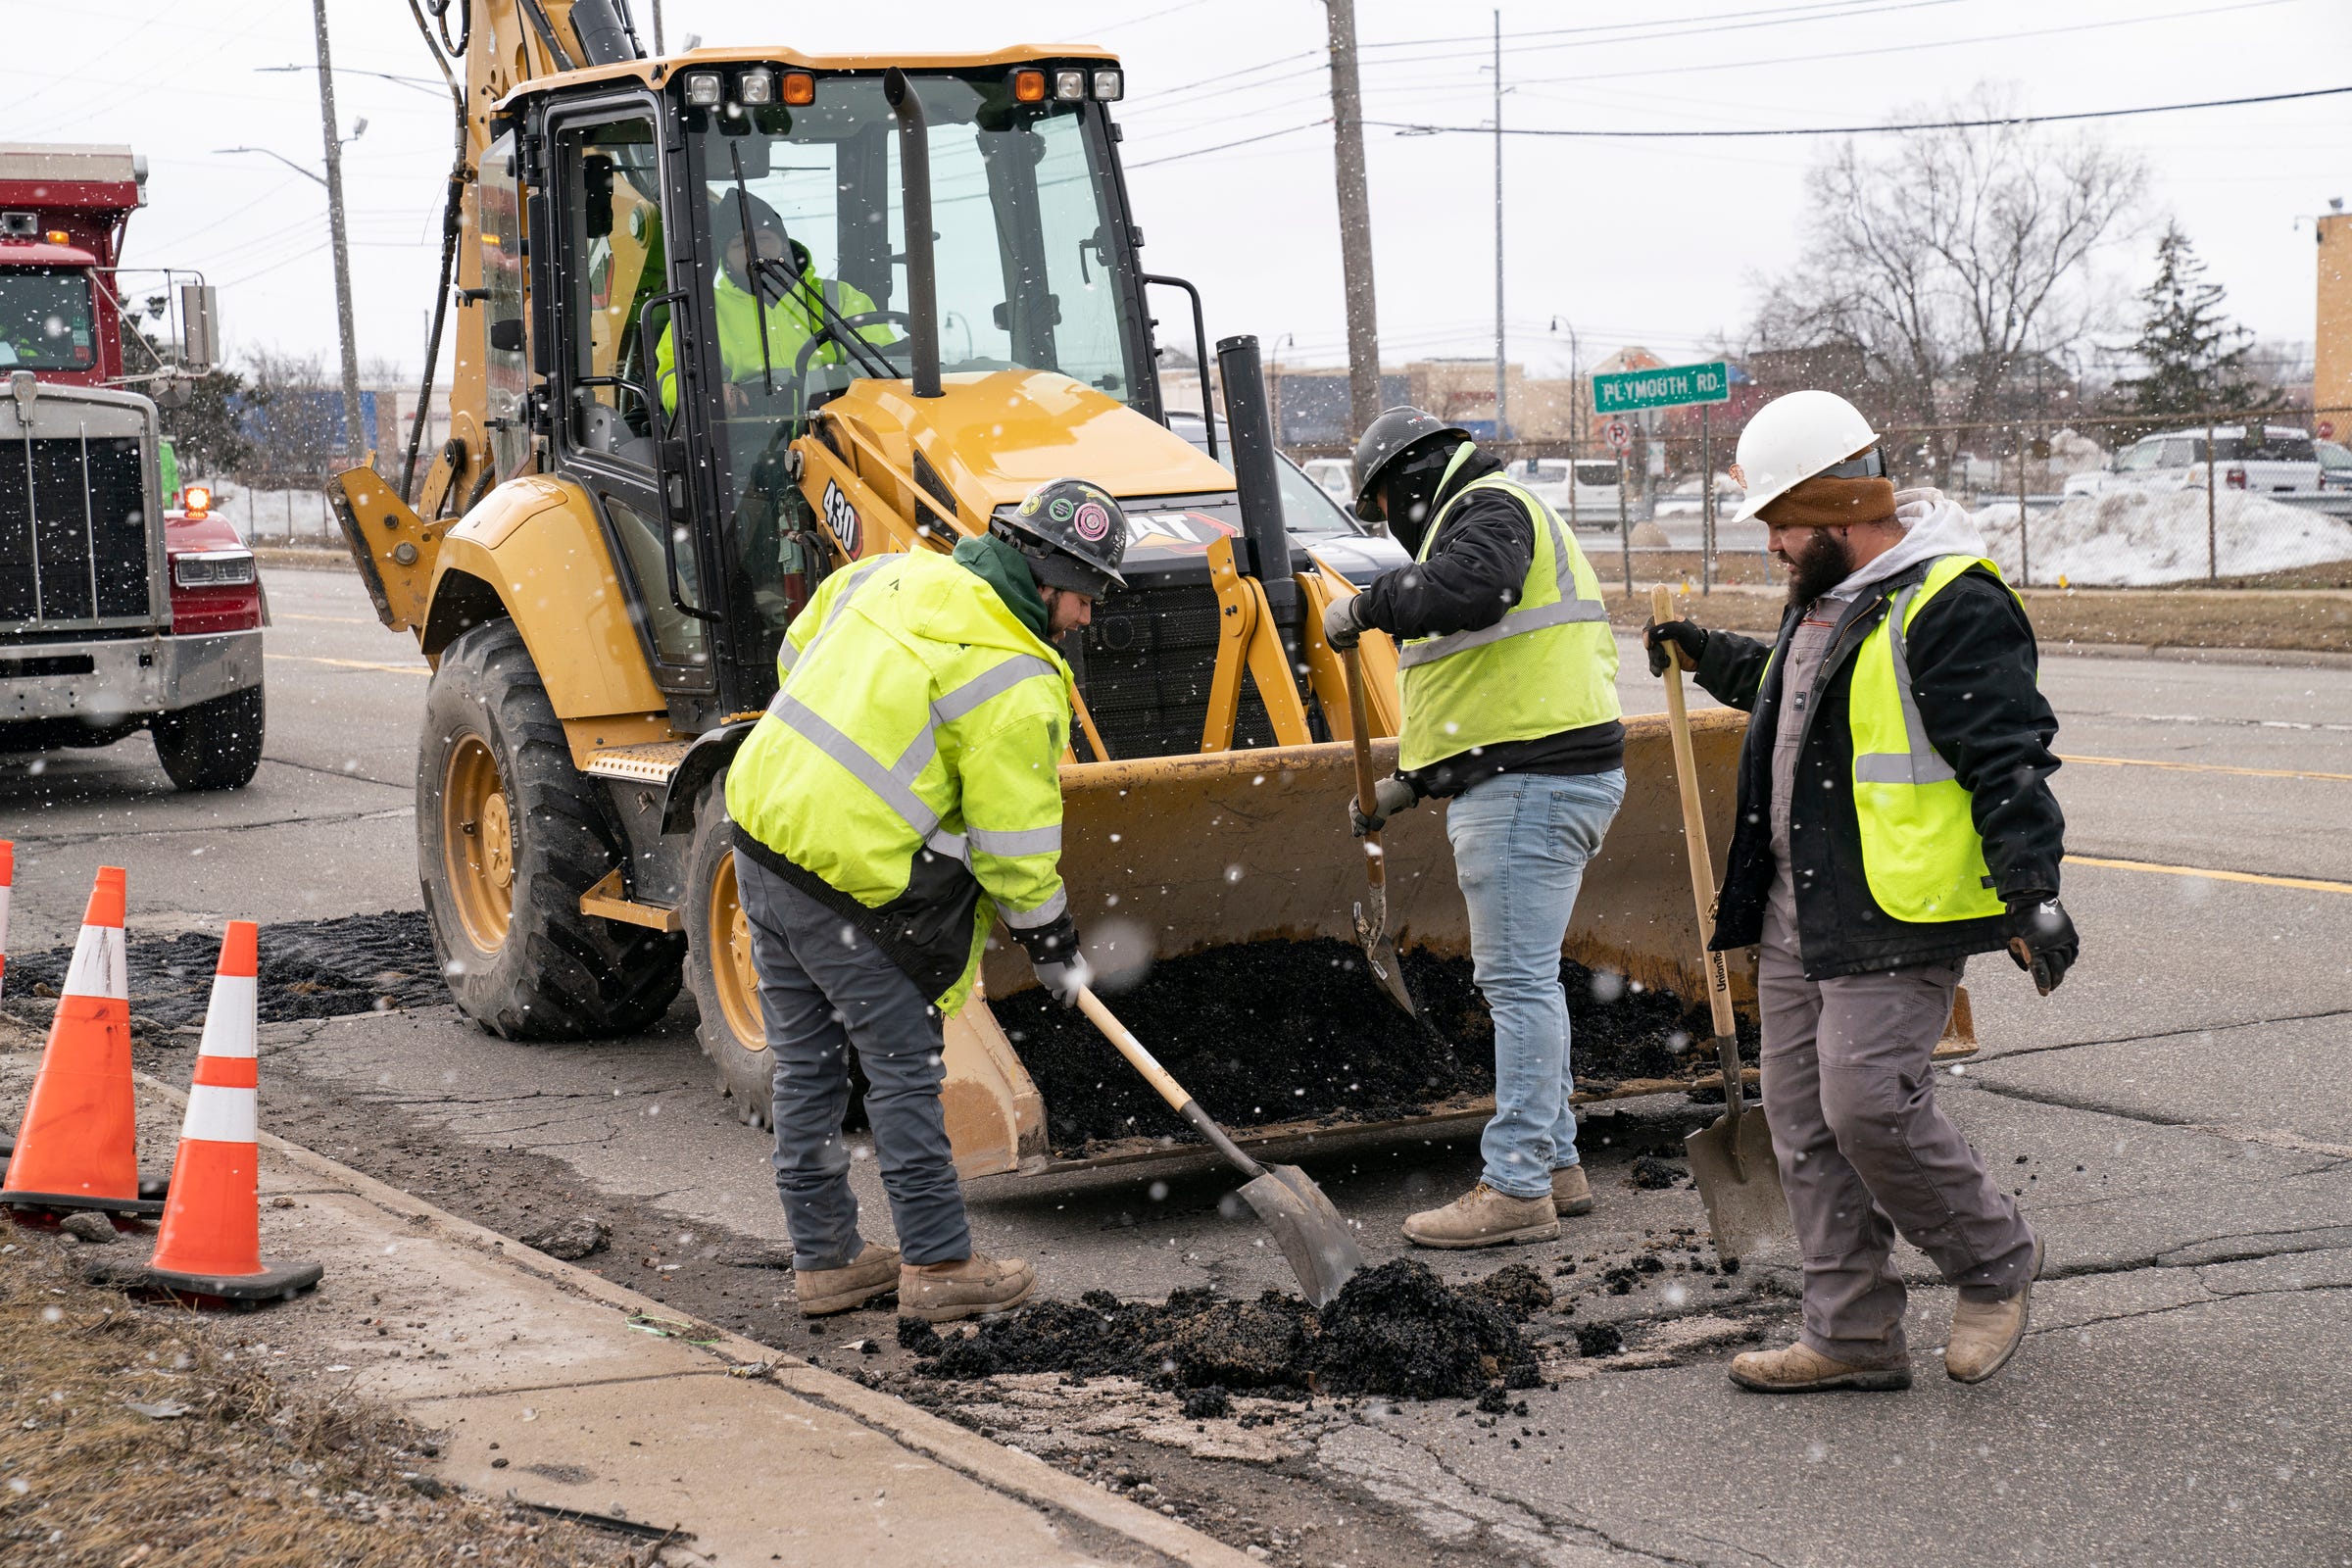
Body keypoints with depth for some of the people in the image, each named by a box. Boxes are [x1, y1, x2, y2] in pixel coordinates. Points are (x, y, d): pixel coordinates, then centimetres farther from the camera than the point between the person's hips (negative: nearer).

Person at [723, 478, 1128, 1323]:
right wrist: (1056, 948, 3)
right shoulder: (1017, 685, -15)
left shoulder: (891, 574, 5)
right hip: (851, 884, -8)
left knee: (807, 1067, 16)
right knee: (903, 1070, 6)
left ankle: (825, 1260, 26)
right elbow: (1015, 847, -12)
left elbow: (796, 655, 19)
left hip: (764, 824, 8)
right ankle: (938, 1266, 14)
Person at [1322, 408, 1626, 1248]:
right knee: (1526, 978, 16)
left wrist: (1366, 606, -15)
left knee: (1518, 981, -9)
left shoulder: (1489, 509, -6)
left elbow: (1467, 587, -31)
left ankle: (1517, 1187, -7)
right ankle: (1554, 1164, 24)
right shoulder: (1483, 516, 27)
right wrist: (1410, 781, 27)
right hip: (1530, 778, 11)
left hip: (1531, 784, -11)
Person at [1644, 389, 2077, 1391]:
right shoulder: (1823, 597, 17)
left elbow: (2007, 760, -18)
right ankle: (1853, 1336, 16)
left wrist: (2032, 892, -25)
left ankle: (1996, 1266, 10)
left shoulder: (1949, 605, -14)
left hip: (1896, 920, -10)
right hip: (1797, 916, 10)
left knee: (1869, 1103, -15)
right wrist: (1712, 659, 44)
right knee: (1805, 1121, 8)